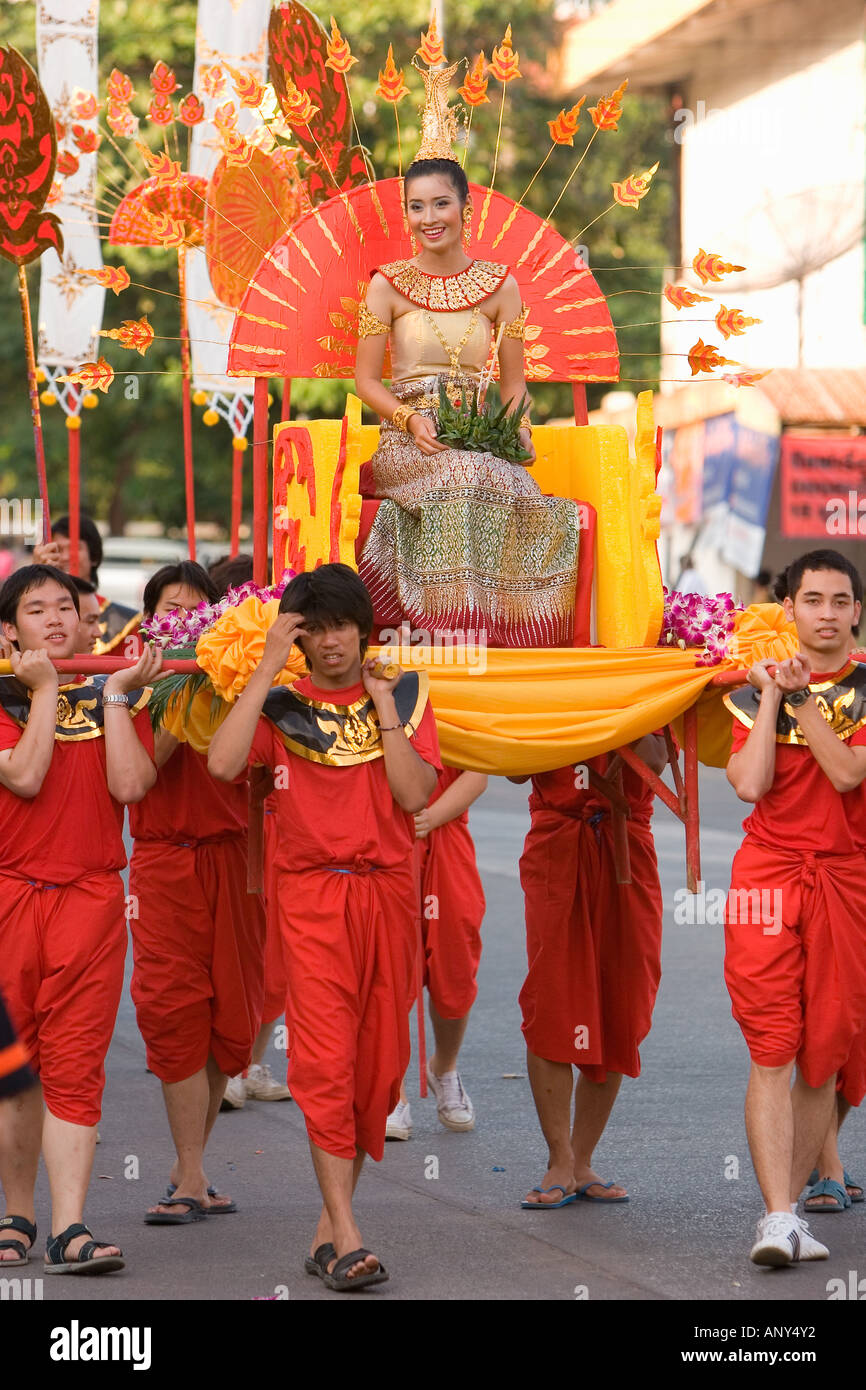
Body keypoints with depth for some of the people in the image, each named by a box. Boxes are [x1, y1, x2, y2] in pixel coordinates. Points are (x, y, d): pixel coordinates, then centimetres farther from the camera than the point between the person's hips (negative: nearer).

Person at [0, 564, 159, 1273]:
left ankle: (70, 1229, -12)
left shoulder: (113, 696, 11)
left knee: (75, 1062, -6)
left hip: (90, 896, 1)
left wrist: (114, 695, -5)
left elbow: (130, 784, -6)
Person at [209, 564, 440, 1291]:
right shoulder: (283, 703, 3)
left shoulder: (404, 692, 7)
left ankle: (329, 1224, 15)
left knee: (379, 1061, 4)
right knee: (326, 1059, -12)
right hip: (313, 891, -3)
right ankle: (346, 1237, -14)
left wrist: (384, 708, -8)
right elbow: (223, 762, -17)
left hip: (389, 890, 3)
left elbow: (415, 794, -5)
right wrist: (267, 670, -15)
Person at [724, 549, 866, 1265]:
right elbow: (750, 784, -7)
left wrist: (801, 696, -12)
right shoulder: (754, 692, 8)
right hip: (769, 876, -1)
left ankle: (789, 1206, 14)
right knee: (772, 1051, -10)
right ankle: (778, 1216, -16)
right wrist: (771, 696, -5)